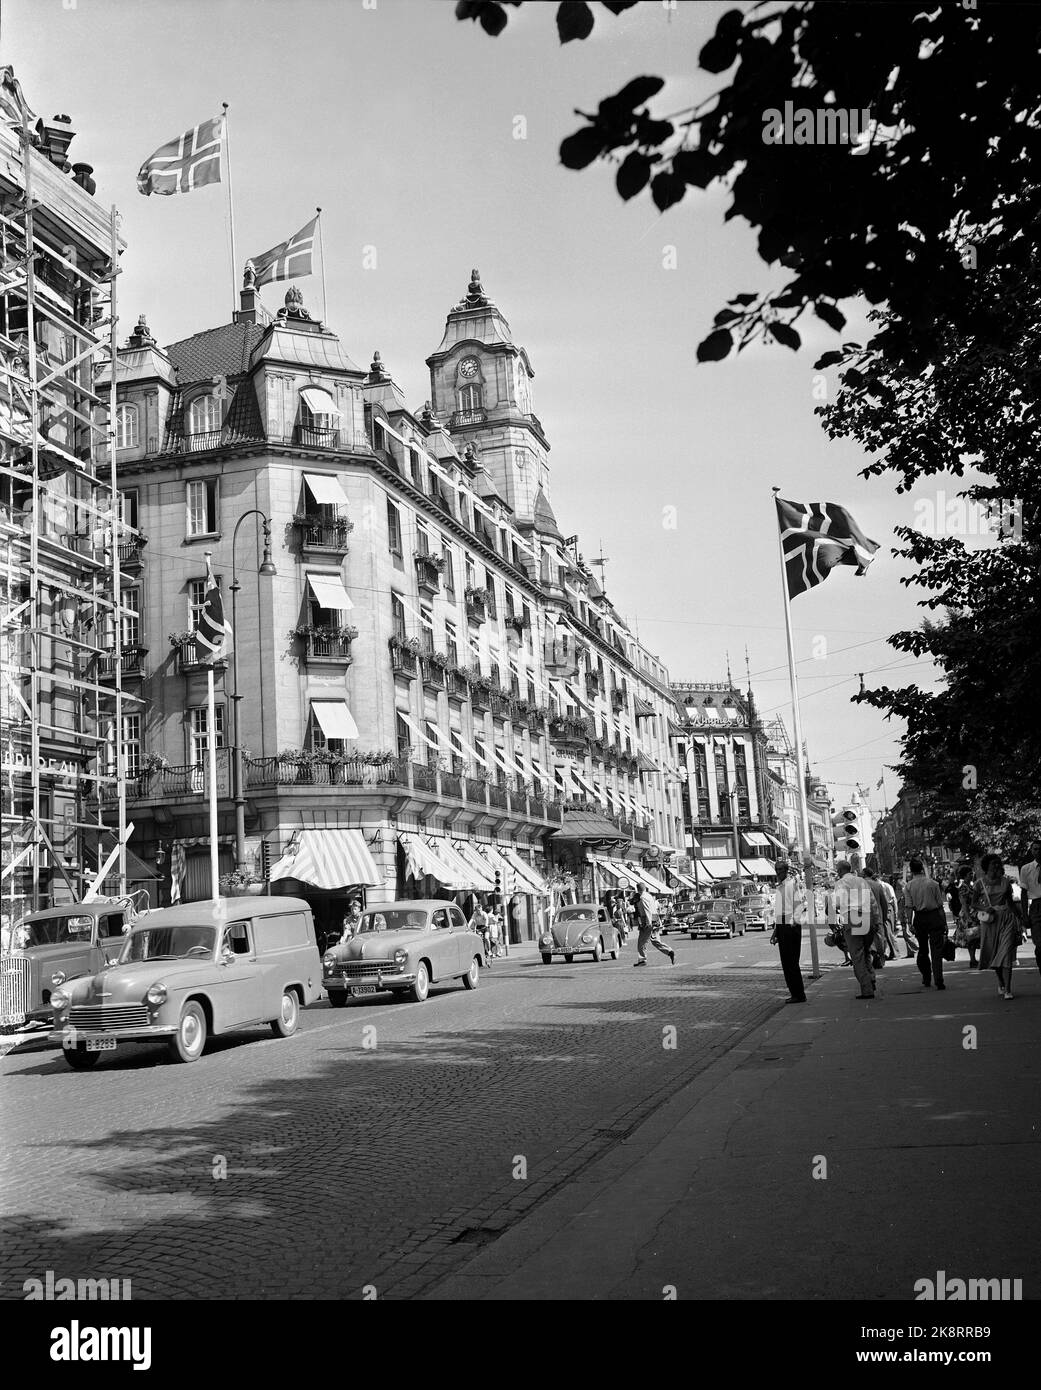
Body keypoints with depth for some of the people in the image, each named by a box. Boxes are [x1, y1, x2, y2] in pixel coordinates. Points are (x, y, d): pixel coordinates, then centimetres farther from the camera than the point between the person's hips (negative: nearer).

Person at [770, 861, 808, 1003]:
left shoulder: (793, 883, -9)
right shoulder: (779, 887, 18)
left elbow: (799, 904, -16)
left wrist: (794, 922, -18)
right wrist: (775, 930, 24)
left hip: (791, 926, -9)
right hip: (781, 926, 9)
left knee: (791, 962, -7)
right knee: (786, 963, 9)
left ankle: (799, 995, -3)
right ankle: (796, 994, 14)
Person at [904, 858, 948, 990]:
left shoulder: (908, 886, -2)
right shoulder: (933, 883, -3)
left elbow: (909, 907, -6)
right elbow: (940, 905, -1)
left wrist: (911, 923, -3)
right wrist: (944, 922, 4)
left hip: (919, 918, 2)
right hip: (934, 916, -2)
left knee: (922, 950, 17)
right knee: (936, 950, 0)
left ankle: (926, 980, 24)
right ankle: (938, 981, -10)